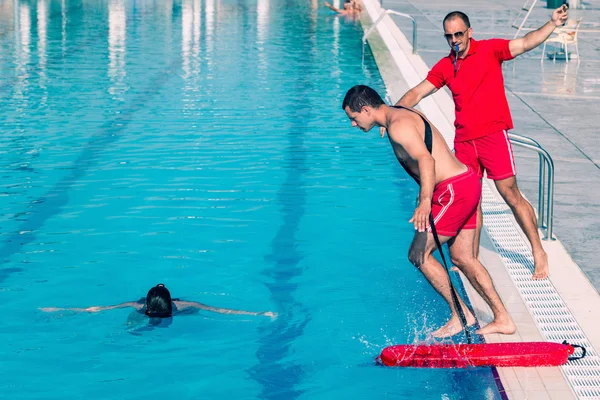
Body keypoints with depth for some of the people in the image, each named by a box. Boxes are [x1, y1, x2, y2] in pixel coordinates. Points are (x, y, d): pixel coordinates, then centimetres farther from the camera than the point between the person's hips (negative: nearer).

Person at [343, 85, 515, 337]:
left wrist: (425, 201, -42)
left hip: (454, 191, -10)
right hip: (467, 183, 10)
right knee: (462, 259, 14)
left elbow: (426, 159, -30)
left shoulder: (398, 125, -15)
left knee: (419, 254, -5)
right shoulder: (404, 116, 17)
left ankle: (461, 314, 2)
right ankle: (503, 319, 16)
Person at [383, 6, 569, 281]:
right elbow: (417, 93, 10)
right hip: (464, 141, 5)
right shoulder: (444, 67, 8)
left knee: (510, 194, -6)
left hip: (492, 135, -5)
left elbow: (525, 43, -15)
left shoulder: (489, 50, -3)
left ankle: (538, 253, 3)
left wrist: (552, 24, -30)